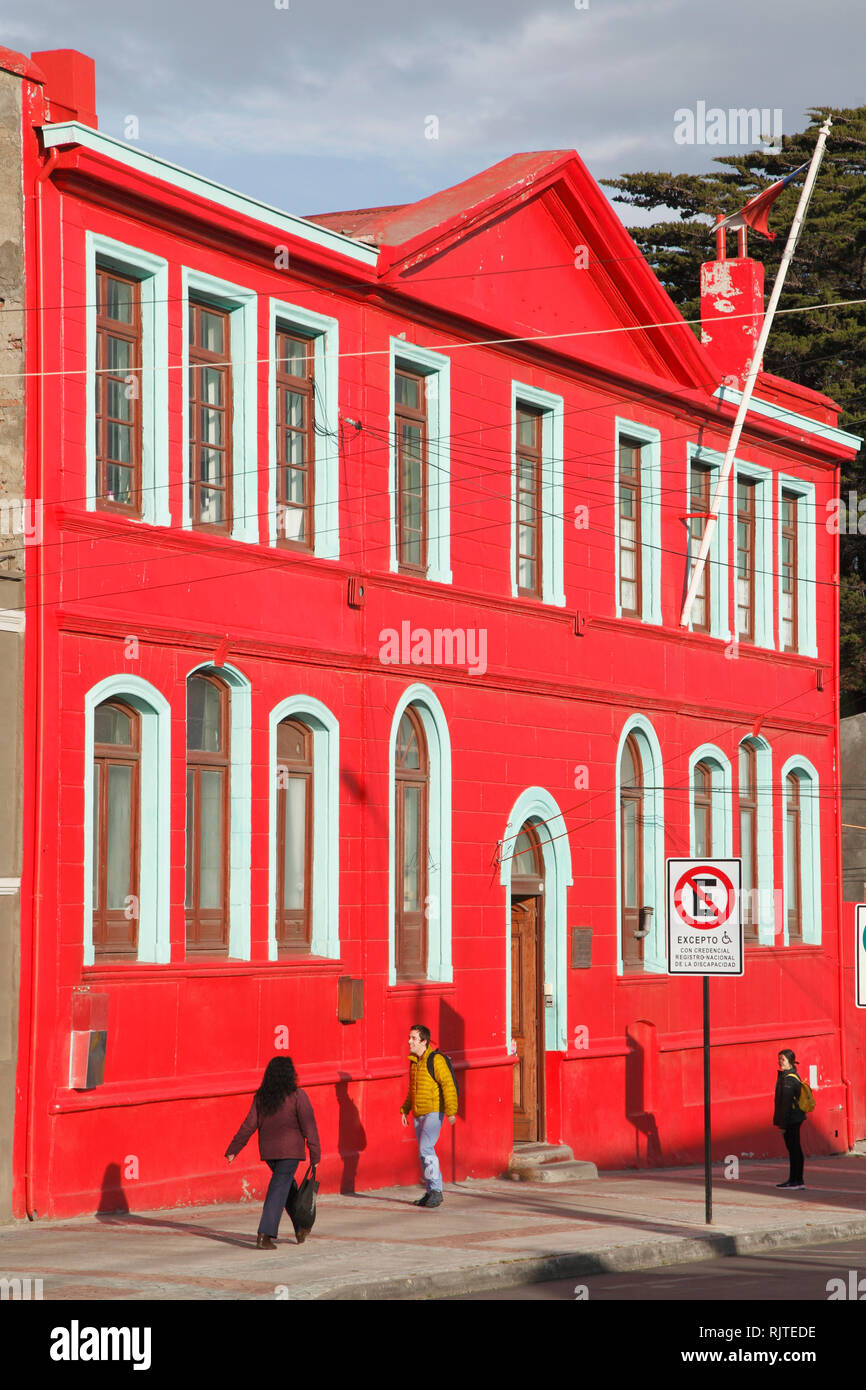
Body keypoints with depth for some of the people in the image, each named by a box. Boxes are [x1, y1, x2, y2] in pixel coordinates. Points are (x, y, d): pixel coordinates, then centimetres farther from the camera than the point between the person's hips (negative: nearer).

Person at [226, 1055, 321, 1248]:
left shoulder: (261, 1097, 3)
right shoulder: (297, 1096, -9)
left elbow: (249, 1126, 1)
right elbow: (308, 1126, -9)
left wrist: (233, 1150, 4)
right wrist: (315, 1154, -5)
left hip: (267, 1150, 5)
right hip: (290, 1150, -5)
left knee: (289, 1187, 22)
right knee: (279, 1191, -5)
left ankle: (301, 1229, 31)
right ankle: (265, 1235, -14)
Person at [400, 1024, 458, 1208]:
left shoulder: (436, 1059, -12)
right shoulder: (414, 1061, 14)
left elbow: (448, 1085, -17)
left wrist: (450, 1110, -24)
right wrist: (405, 1109, 20)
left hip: (434, 1112, -8)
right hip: (419, 1115, 8)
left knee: (426, 1148, -17)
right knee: (424, 1152, 9)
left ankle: (436, 1190, -12)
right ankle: (431, 1193, 15)